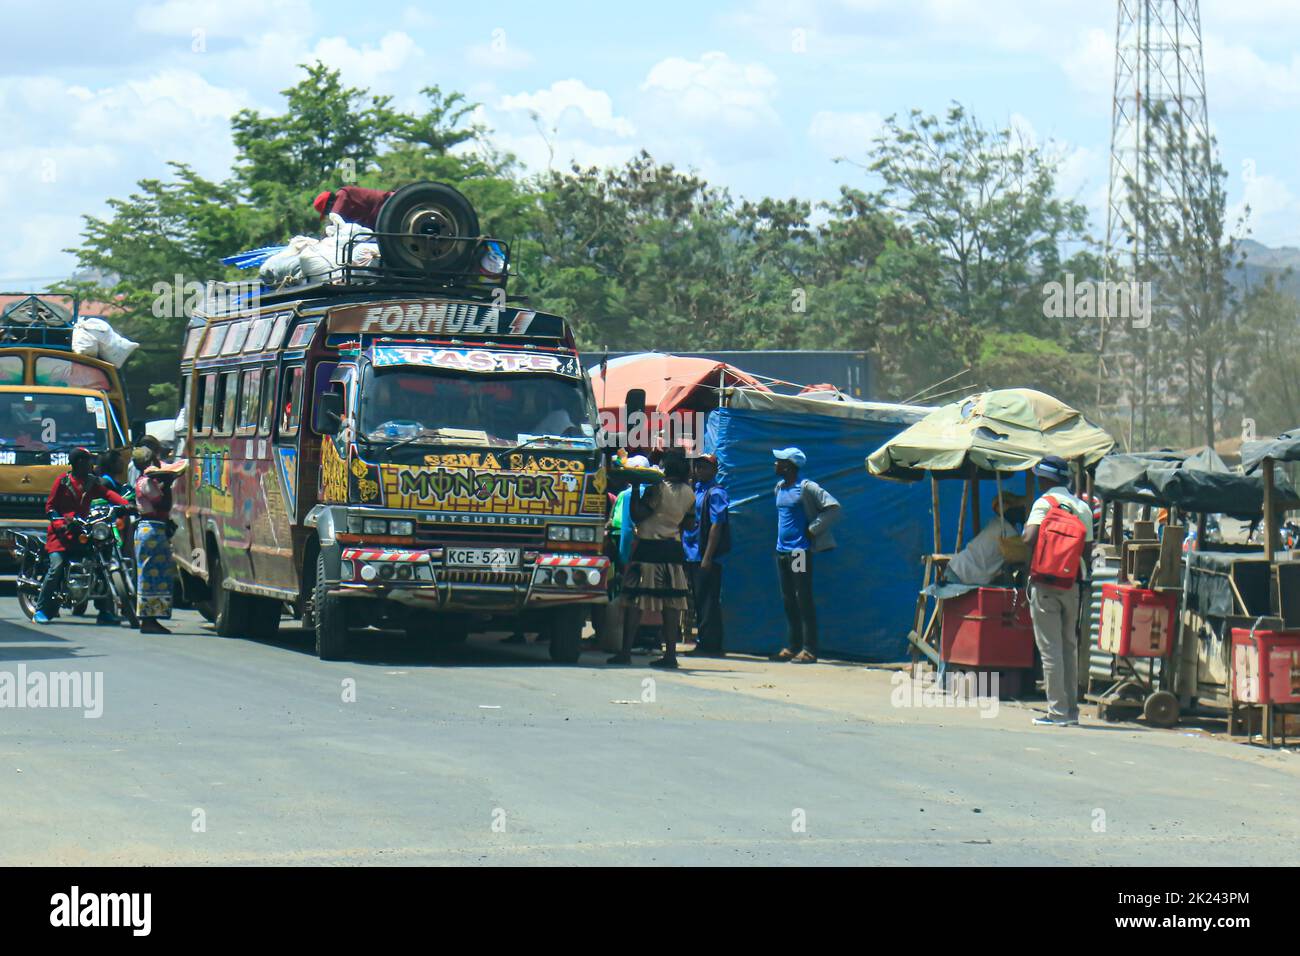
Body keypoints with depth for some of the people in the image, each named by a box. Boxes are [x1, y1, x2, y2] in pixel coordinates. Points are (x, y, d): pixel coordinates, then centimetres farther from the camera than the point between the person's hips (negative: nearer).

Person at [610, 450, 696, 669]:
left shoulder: (659, 488, -12)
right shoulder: (689, 493, 6)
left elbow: (637, 514, -13)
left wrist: (636, 488, -7)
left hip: (649, 547, -5)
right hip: (674, 547, 5)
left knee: (636, 601, -2)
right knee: (672, 603, 5)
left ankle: (626, 652, -3)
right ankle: (670, 653, 2)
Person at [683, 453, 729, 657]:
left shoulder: (715, 493, -9)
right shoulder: (697, 490, 17)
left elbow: (716, 525, -15)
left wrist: (707, 557, -20)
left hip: (706, 557, -9)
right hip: (693, 556, 9)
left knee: (708, 602, -7)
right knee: (699, 602, 12)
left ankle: (710, 645, -5)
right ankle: (703, 644, 17)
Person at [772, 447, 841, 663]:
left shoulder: (806, 488, -11)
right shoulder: (779, 488, 13)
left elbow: (833, 508, -14)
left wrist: (812, 530, -13)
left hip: (799, 550, -8)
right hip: (782, 549, 8)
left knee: (803, 599, -7)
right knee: (788, 600, 10)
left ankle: (809, 650, -6)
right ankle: (792, 647, 16)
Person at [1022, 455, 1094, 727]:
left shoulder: (1044, 503, -8)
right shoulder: (1083, 507, 9)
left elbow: (1029, 539, -21)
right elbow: (1088, 550, 8)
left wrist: (1026, 528, -1)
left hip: (1045, 584, -5)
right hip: (1073, 585, 5)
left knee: (1050, 649, -3)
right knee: (1070, 647, 14)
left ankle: (1057, 711, -6)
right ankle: (1071, 708, 16)